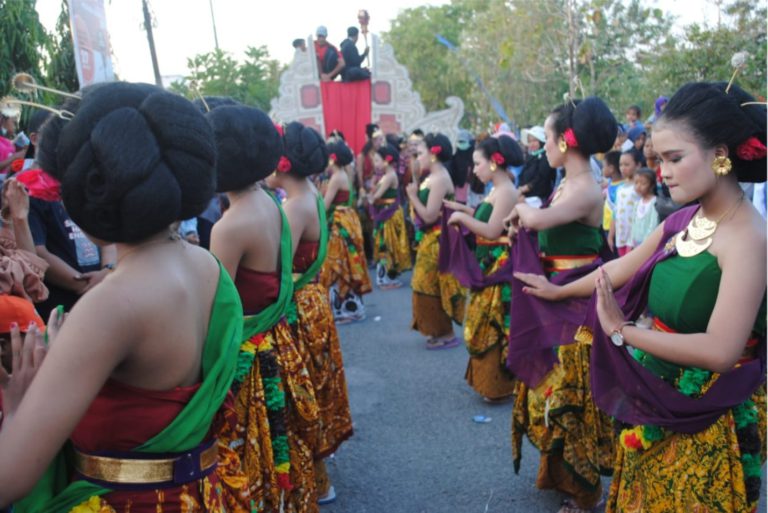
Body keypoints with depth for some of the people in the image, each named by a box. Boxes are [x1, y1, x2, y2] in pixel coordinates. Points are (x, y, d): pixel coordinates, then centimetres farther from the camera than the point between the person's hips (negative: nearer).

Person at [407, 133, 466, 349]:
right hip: (430, 239, 10)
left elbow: (430, 216, -24)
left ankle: (447, 335, 9)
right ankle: (439, 330, 26)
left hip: (437, 241, -10)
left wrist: (413, 196, -15)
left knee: (434, 288, -1)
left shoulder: (439, 179, -19)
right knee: (431, 288, 16)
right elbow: (424, 214, 8)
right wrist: (415, 193, 2)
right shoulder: (432, 177, 11)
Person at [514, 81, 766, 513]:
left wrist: (622, 331, -21)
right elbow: (623, 268, 12)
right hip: (655, 401, 7)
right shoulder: (682, 221, -2)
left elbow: (720, 350, -30)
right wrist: (559, 291, 22)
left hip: (709, 421, -6)